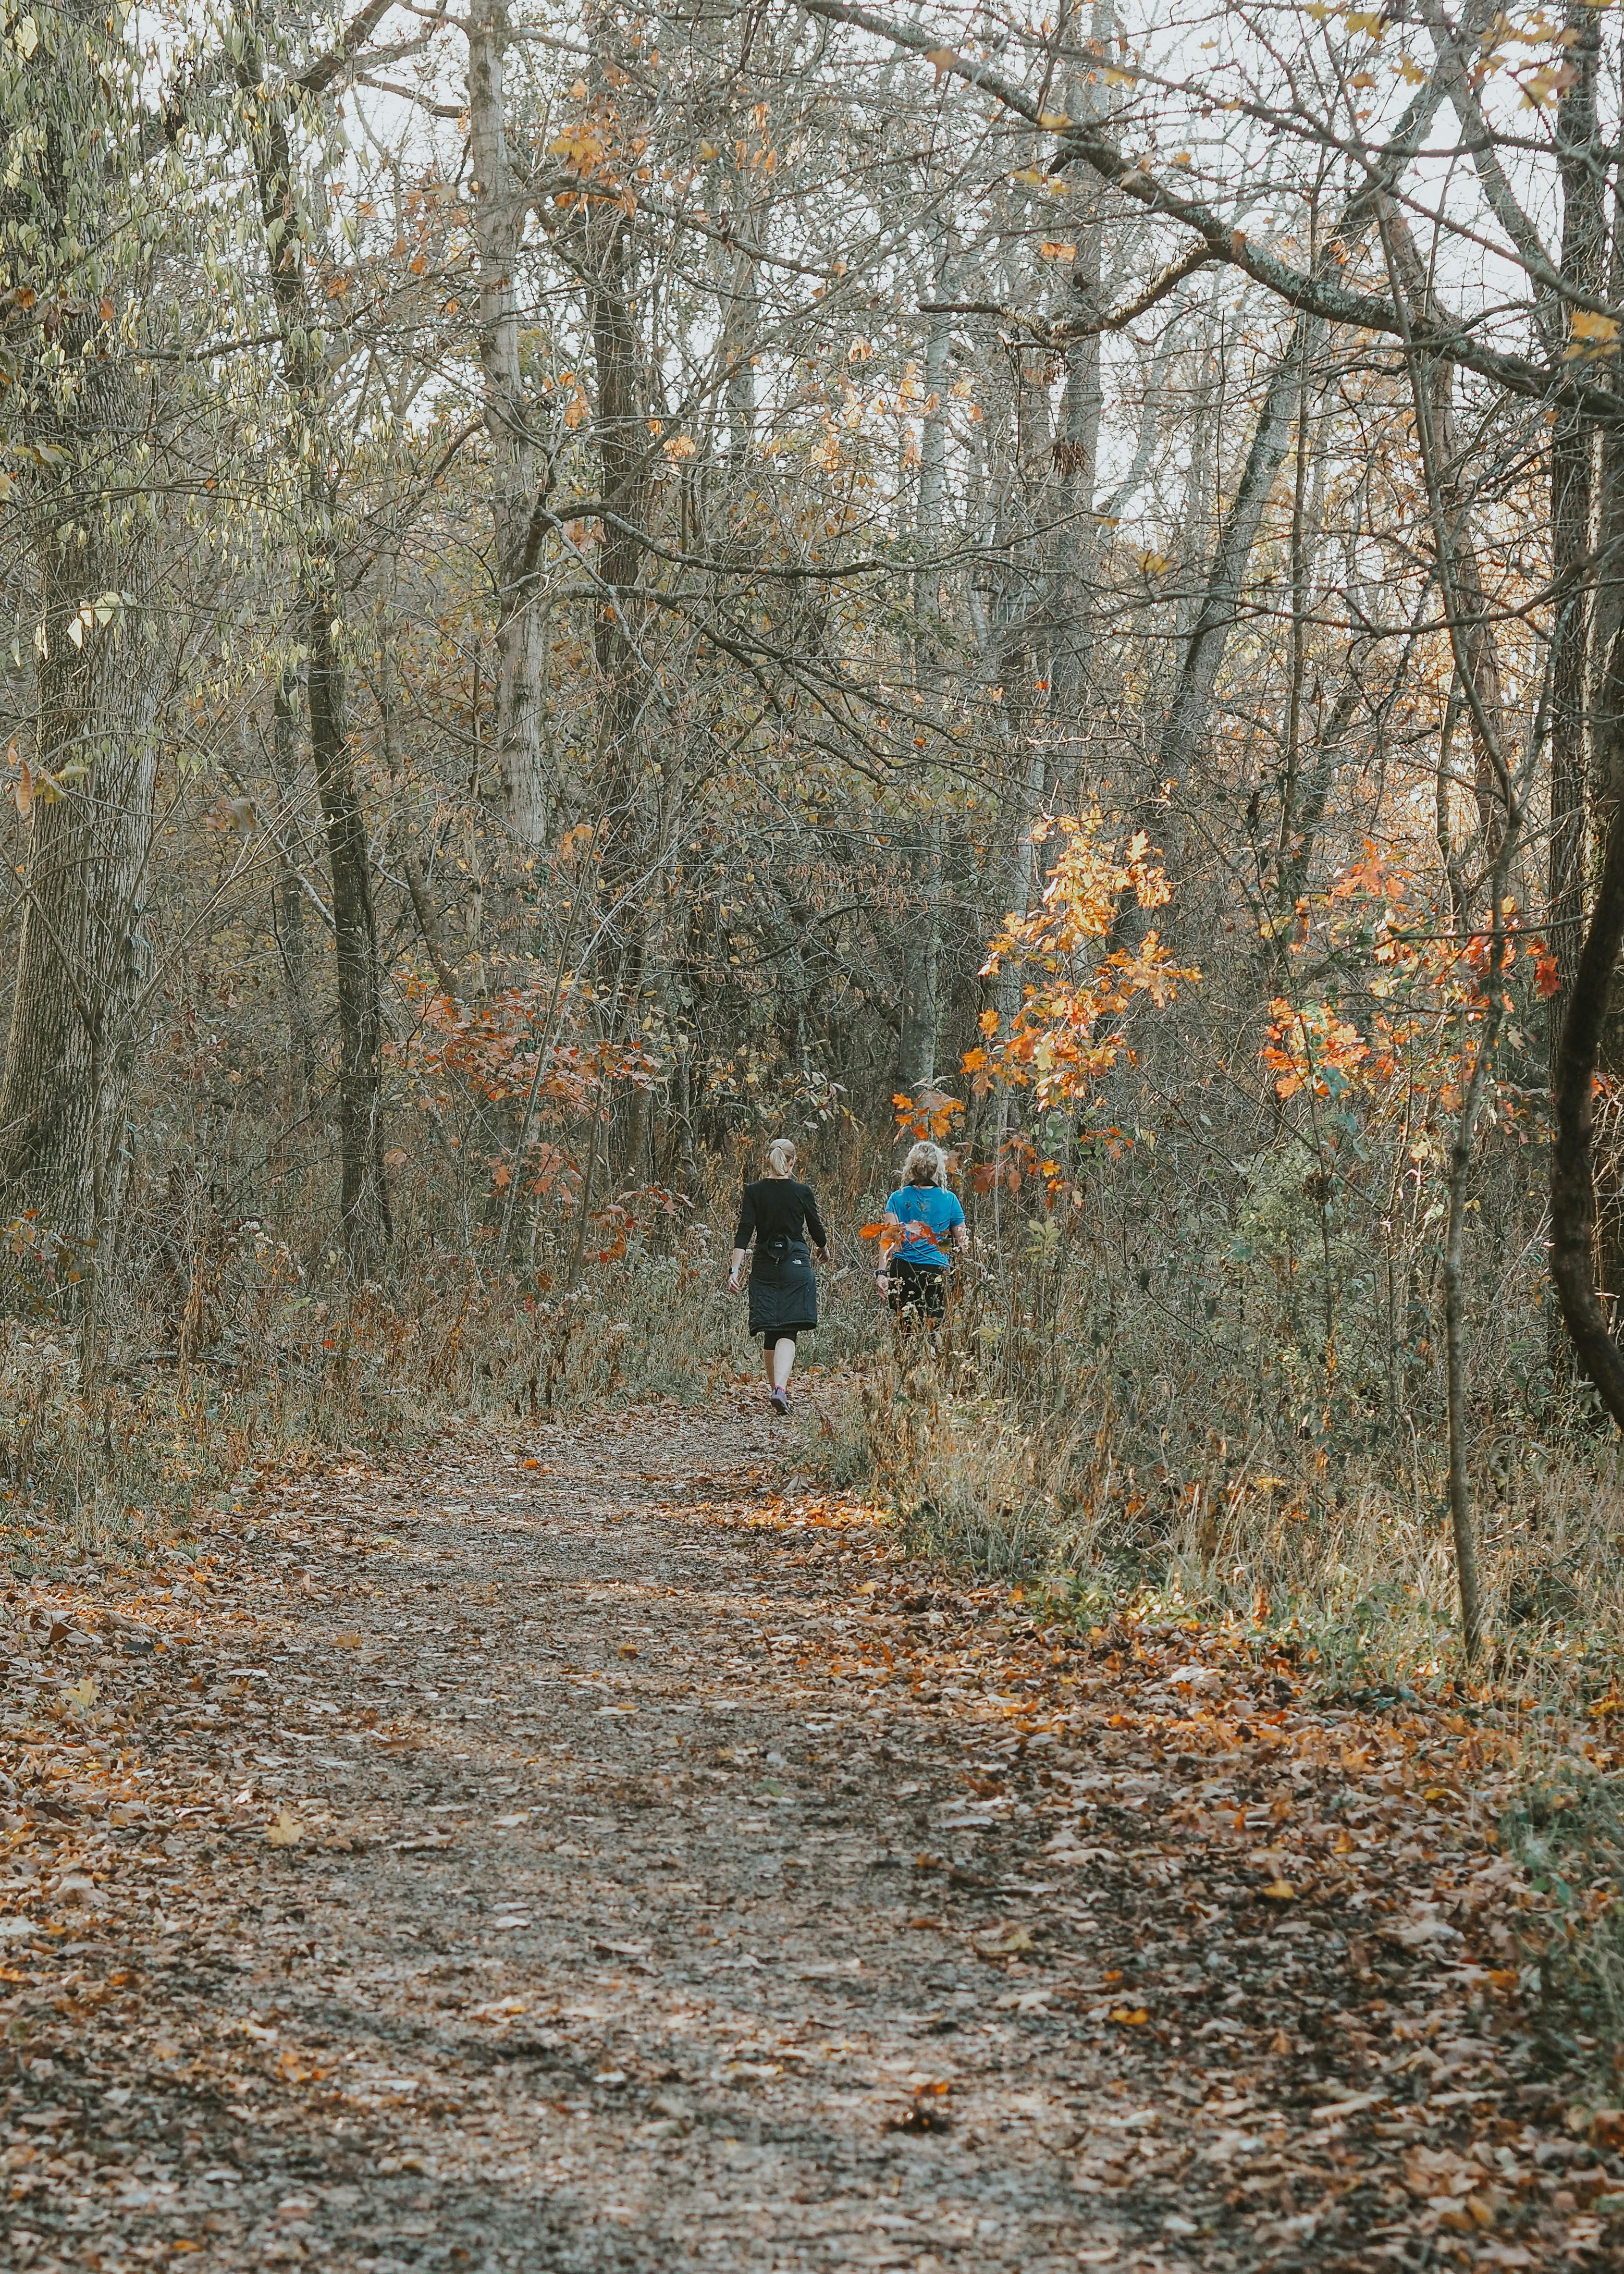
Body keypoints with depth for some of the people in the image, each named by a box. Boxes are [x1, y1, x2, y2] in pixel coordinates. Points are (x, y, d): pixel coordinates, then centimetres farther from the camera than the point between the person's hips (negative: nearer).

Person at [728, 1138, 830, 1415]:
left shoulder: (753, 1192, 0)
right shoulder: (802, 1192, -3)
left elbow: (744, 1232, -7)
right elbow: (816, 1228, 8)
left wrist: (736, 1269, -8)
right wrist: (824, 1250, 28)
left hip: (764, 1267, 2)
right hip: (796, 1264, -2)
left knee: (770, 1332, 14)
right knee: (788, 1332, -7)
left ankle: (777, 1390, 23)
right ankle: (780, 1388, -26)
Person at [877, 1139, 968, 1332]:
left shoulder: (898, 1199, 4)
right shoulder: (950, 1200, 2)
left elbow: (889, 1238, -6)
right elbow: (962, 1241, 7)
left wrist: (883, 1273, -11)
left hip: (901, 1270, 2)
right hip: (935, 1272, -2)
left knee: (905, 1326, 10)